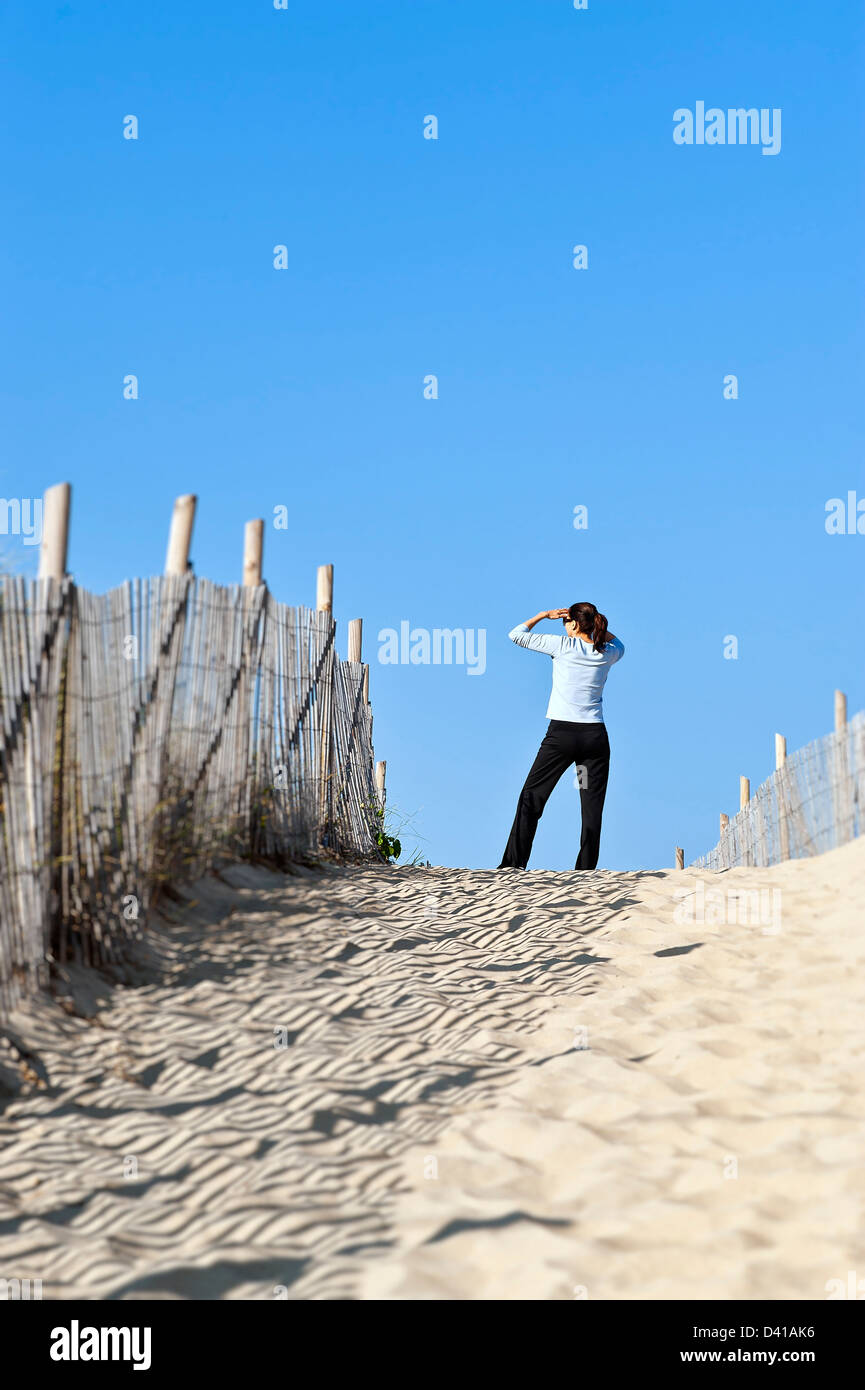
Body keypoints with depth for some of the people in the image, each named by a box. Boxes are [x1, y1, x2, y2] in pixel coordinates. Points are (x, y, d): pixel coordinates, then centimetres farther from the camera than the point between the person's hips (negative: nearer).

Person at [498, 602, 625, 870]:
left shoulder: (563, 646, -6)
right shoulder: (606, 654, 5)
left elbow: (516, 635, 1)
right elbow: (618, 645, 32)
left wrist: (544, 615, 10)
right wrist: (597, 625, 20)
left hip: (561, 734, -3)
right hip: (595, 737, 3)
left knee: (531, 798, 6)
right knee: (592, 807, 4)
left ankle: (513, 864, 3)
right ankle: (586, 871, -2)